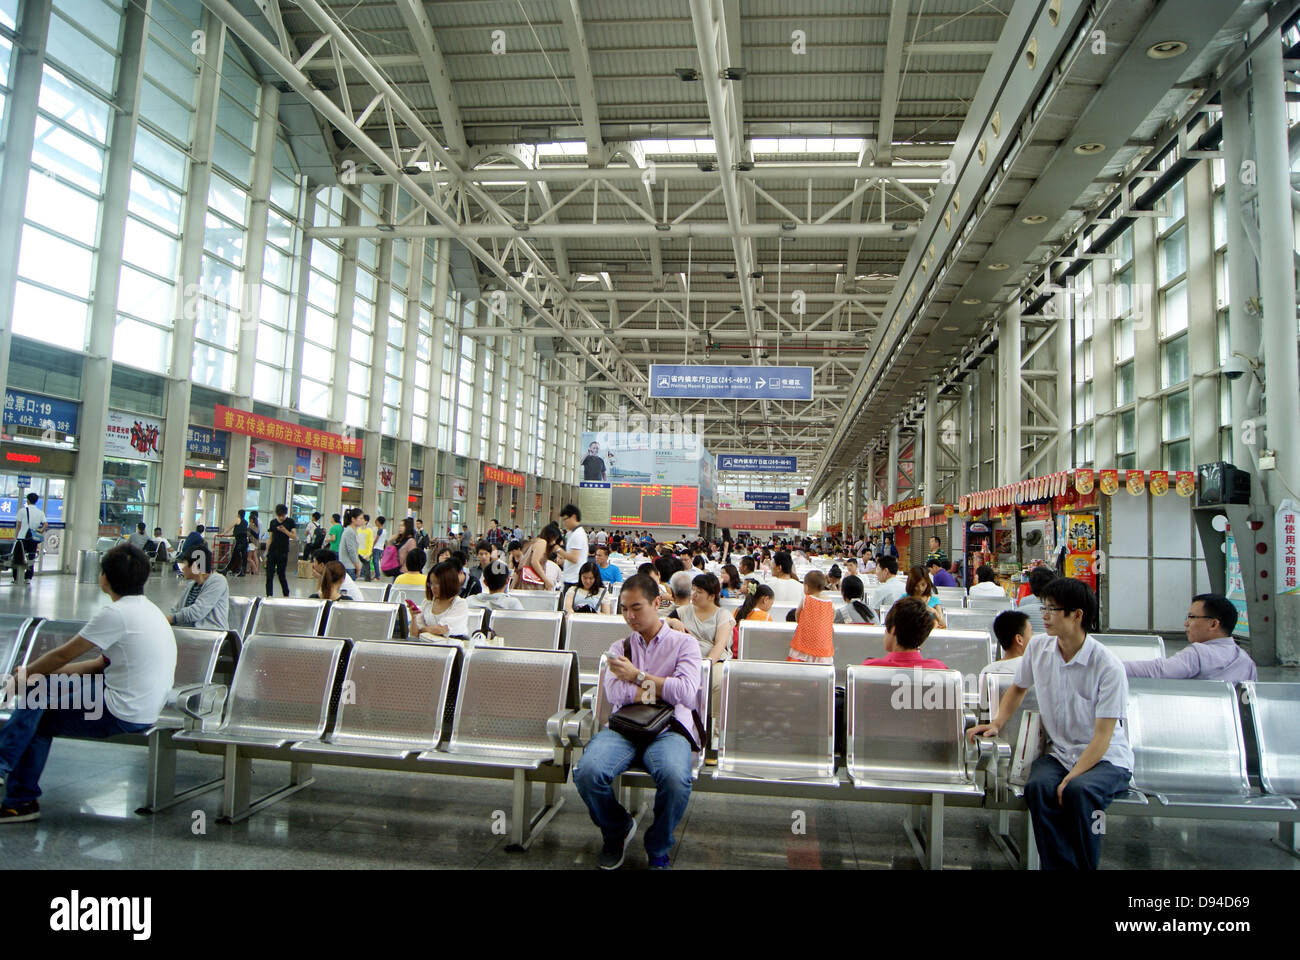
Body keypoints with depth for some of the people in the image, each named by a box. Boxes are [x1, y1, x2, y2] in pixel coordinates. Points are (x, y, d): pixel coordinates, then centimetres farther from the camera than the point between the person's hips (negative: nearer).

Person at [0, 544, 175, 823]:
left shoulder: (115, 614, -18)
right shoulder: (147, 609, 12)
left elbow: (63, 655, -8)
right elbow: (103, 662, 18)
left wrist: (27, 673, 11)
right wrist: (38, 673, 18)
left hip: (121, 716, -9)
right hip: (144, 710, 9)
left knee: (36, 717, 3)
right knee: (44, 684, 14)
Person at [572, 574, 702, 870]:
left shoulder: (684, 643, 12)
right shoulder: (620, 647, 22)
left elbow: (686, 694, -5)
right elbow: (614, 694, 2)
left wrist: (638, 676, 0)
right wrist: (664, 688, -3)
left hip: (668, 728, -2)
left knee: (675, 777, -37)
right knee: (587, 772, -29)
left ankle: (658, 851, -3)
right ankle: (616, 831, 7)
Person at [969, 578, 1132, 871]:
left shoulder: (1108, 667, -15)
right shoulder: (1038, 648, 1)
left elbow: (1102, 736, -15)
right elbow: (1018, 688, 20)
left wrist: (1071, 778, -25)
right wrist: (996, 723, 5)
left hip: (1106, 758, -3)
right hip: (1058, 752, 4)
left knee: (1079, 791, -35)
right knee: (1038, 787, -29)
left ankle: (1084, 866, -13)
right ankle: (1059, 866, -16)